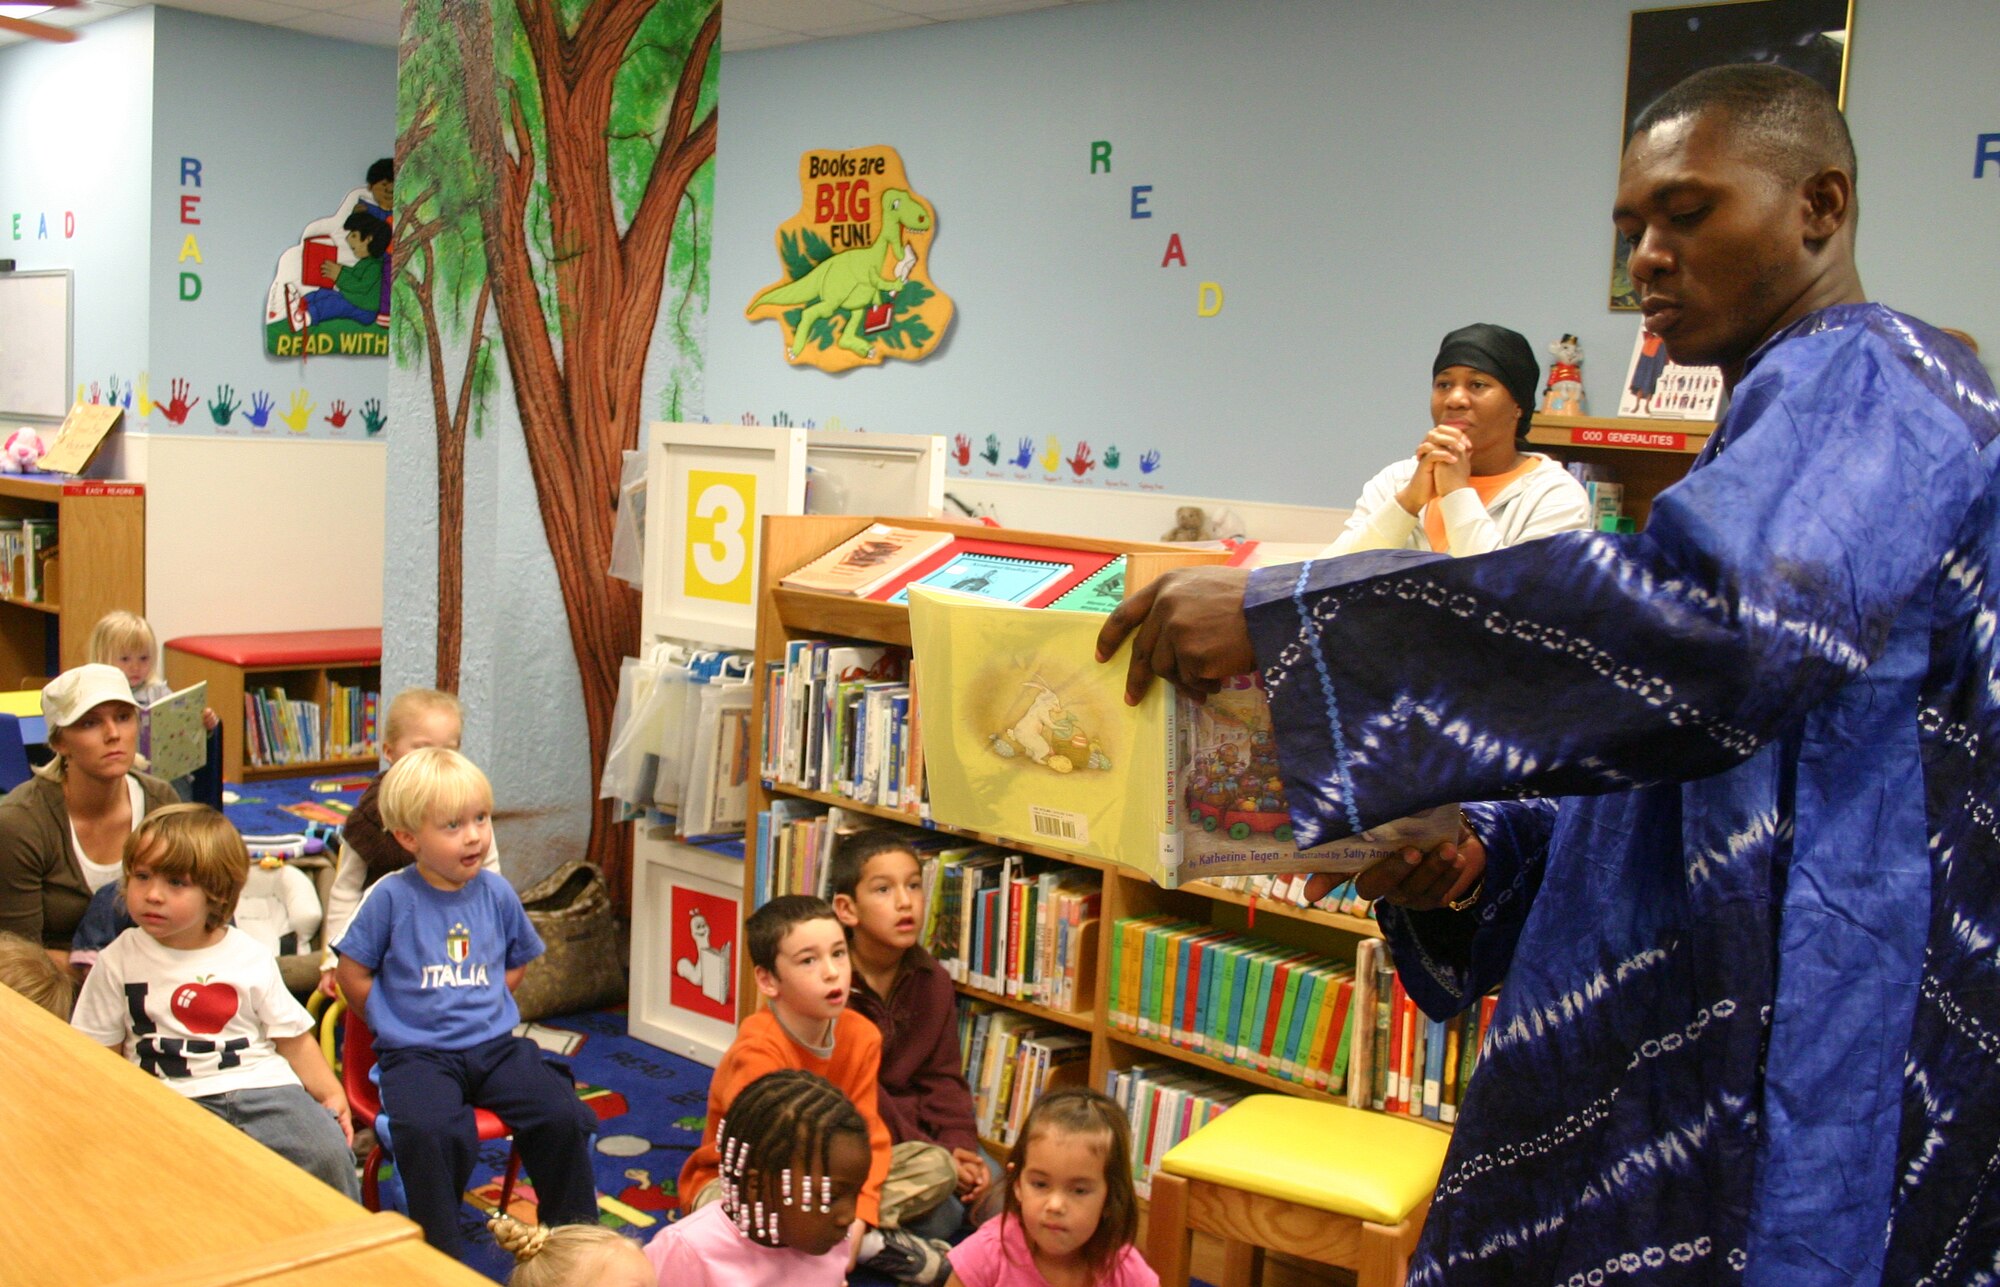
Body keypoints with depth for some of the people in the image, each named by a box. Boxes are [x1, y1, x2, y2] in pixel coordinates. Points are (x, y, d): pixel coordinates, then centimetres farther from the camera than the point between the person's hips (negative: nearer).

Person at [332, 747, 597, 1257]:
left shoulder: (497, 893, 6)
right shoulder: (391, 898, -4)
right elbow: (353, 973, 1)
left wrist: (485, 1008, 7)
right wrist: (397, 1025, -1)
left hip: (495, 1044, 4)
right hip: (417, 1054, -3)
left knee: (562, 1115, -15)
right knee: (430, 1131, -33)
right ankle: (438, 1256, -13)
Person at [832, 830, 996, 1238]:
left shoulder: (932, 981, 5)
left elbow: (943, 1077, 4)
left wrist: (961, 1146, -14)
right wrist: (934, 1157, -21)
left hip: (914, 1124, 7)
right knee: (939, 1214, -27)